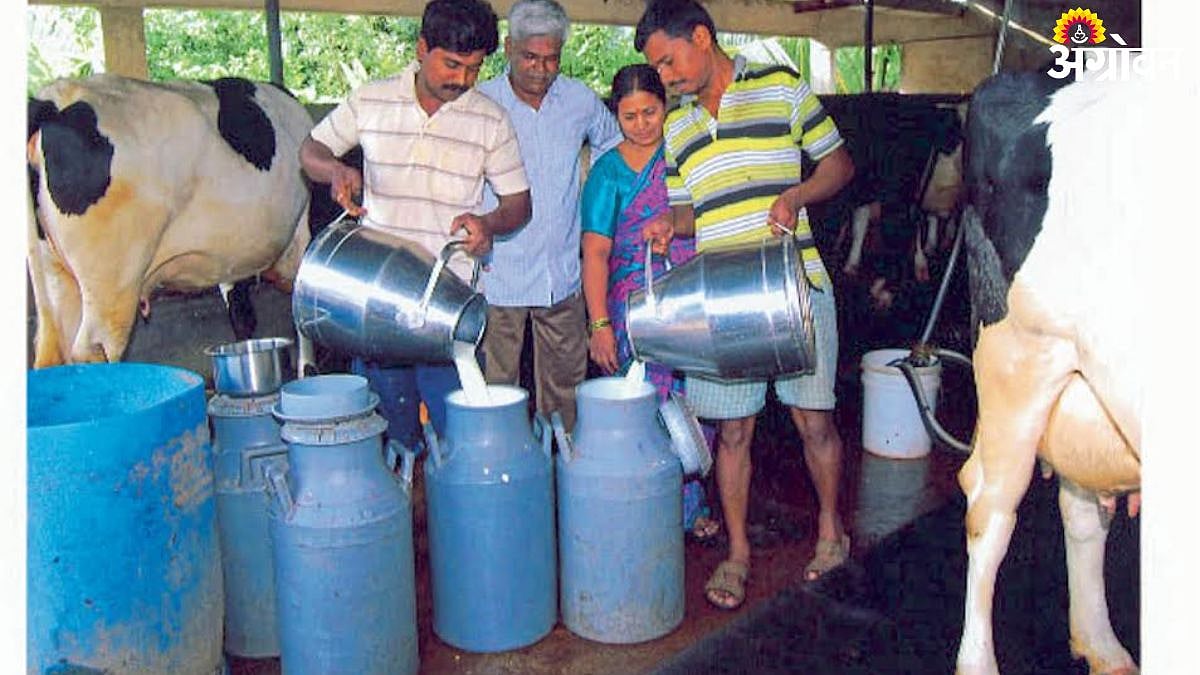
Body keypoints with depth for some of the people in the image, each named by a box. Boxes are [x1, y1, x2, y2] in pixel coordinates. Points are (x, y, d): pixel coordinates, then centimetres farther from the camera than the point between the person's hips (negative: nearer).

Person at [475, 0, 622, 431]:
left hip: (563, 277, 4)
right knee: (497, 390, 4)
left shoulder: (581, 101, 3)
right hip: (498, 276, -3)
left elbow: (611, 145, 23)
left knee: (565, 387, 14)